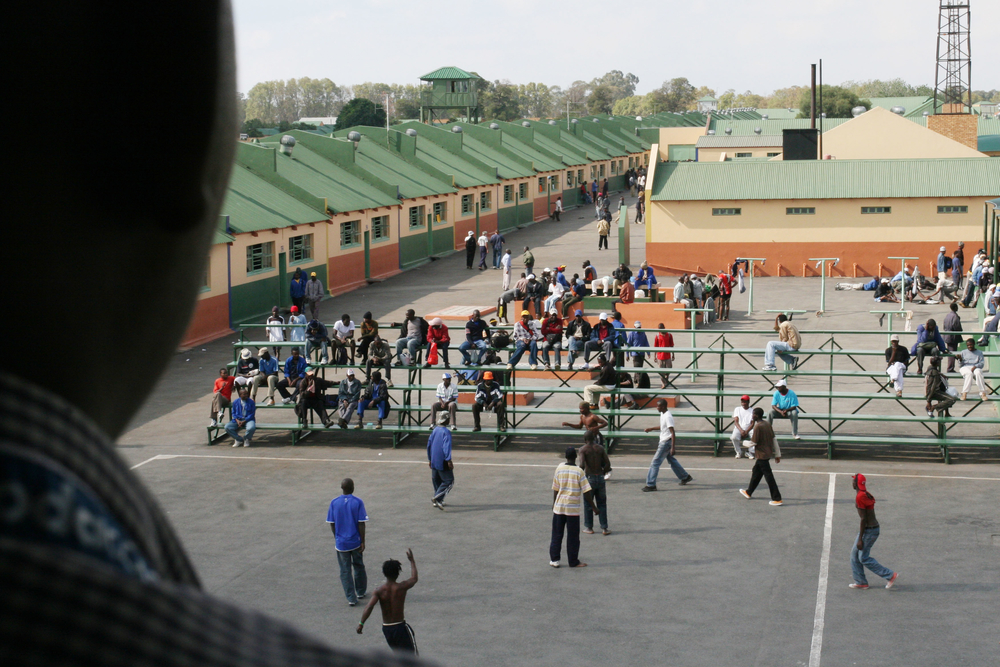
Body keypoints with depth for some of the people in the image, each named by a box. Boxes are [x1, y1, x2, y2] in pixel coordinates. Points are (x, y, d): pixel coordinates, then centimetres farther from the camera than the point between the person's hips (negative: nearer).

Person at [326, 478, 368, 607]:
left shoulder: (334, 503, -6)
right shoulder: (358, 502, -11)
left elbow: (332, 524, -1)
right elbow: (361, 524, -11)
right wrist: (362, 541, -3)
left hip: (341, 542, 0)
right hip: (355, 542, 0)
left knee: (345, 571, 7)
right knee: (358, 567, 20)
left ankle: (351, 598, 6)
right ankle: (361, 592, 33)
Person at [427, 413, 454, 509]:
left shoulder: (434, 430, 9)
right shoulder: (446, 432, -14)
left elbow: (429, 444, 15)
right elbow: (446, 446, -23)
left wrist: (430, 459, 24)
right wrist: (449, 460, -24)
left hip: (434, 461, 8)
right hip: (442, 462, -8)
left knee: (436, 480, 16)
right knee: (449, 481, -3)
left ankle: (438, 501, 21)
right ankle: (436, 498, -14)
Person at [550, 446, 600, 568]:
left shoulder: (559, 469, -2)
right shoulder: (579, 472, -10)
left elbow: (555, 489, 6)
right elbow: (586, 492, -10)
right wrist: (594, 508, -3)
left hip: (559, 507, 3)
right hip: (573, 509, -3)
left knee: (557, 535, 12)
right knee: (573, 536, 6)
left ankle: (554, 559, 13)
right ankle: (573, 562, 11)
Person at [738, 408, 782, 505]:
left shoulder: (758, 427, -19)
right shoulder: (767, 425, 6)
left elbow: (754, 442, -16)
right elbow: (774, 440, 9)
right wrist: (777, 454, 15)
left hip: (761, 455, -9)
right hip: (768, 453, 9)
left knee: (769, 477, -5)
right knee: (756, 473, 22)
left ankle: (777, 499, -4)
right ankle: (748, 492, 37)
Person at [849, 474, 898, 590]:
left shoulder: (859, 497, -20)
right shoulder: (866, 494, 9)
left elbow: (864, 519, -21)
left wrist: (860, 539, -18)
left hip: (869, 530, -10)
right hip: (873, 527, 10)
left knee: (864, 558, -1)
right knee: (855, 553, 15)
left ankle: (890, 575, 2)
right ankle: (860, 581, 20)